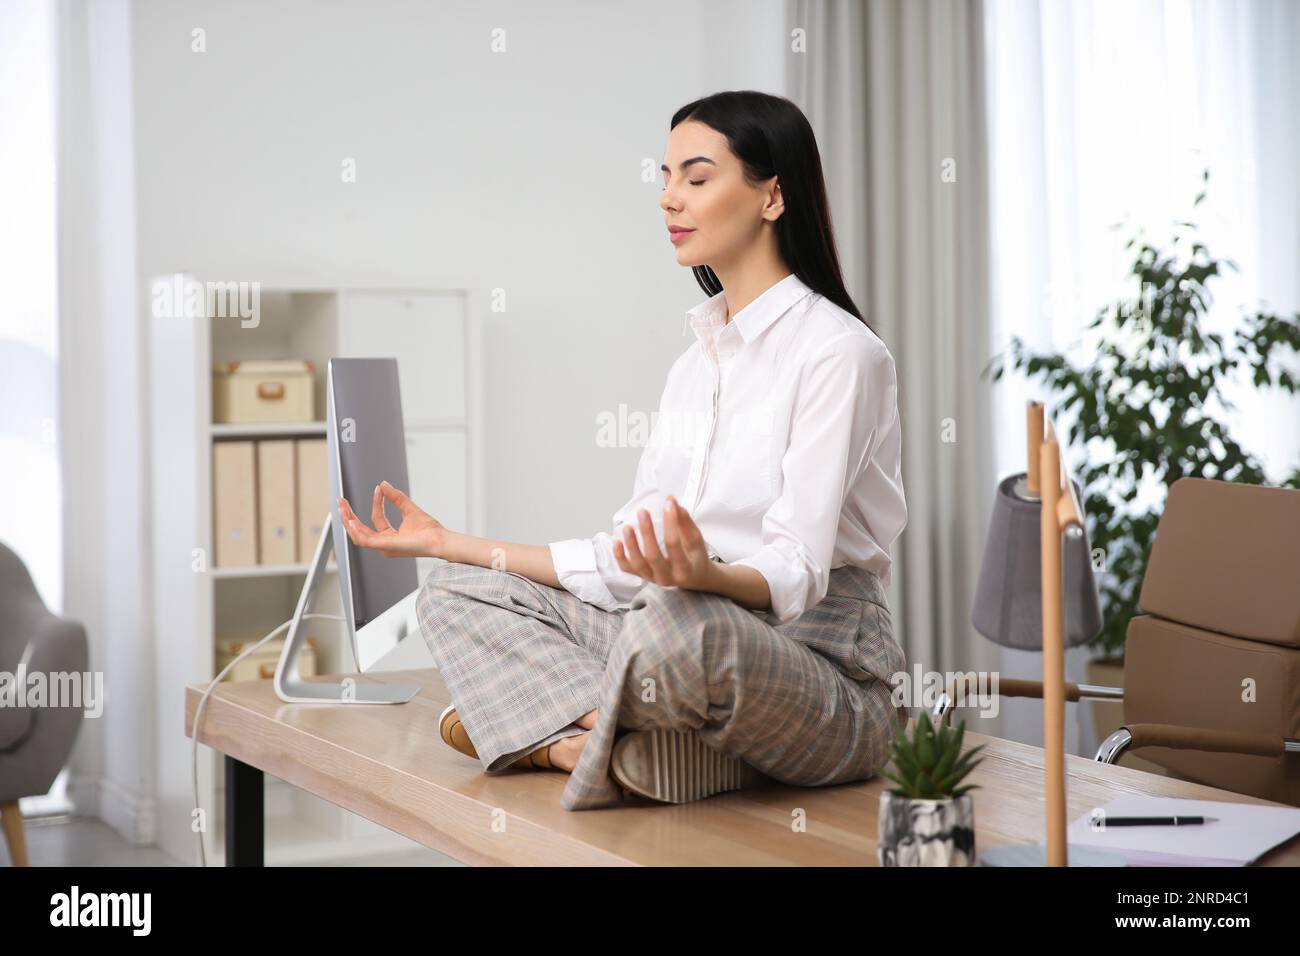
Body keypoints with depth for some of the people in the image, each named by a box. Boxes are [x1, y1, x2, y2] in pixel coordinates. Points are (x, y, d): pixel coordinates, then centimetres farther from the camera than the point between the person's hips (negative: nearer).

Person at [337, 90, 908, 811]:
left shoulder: (838, 352, -10)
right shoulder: (698, 359, 16)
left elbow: (795, 574, -21)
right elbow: (627, 564, 11)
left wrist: (706, 576, -43)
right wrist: (453, 544, 7)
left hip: (823, 673, -8)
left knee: (673, 622, -40)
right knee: (455, 592, 0)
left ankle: (539, 729, -13)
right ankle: (608, 741, -22)